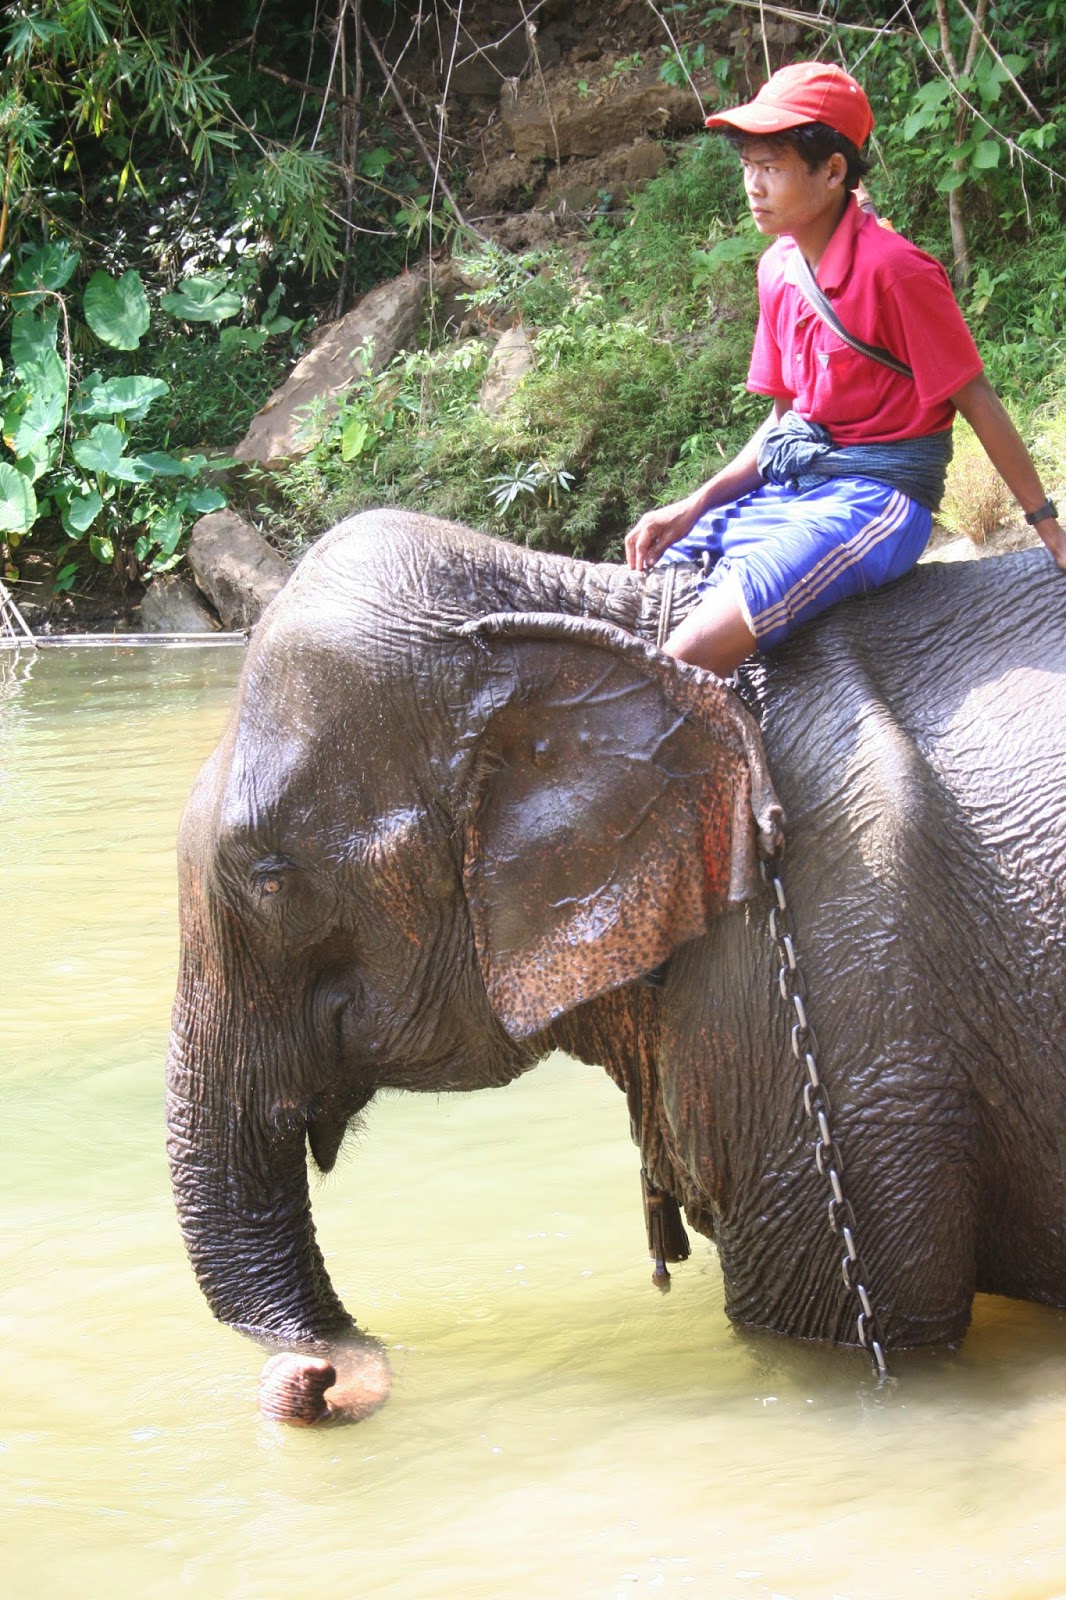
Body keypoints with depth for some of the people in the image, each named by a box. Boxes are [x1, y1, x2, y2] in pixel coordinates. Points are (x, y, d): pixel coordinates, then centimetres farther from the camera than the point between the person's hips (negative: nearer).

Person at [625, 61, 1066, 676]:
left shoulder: (894, 269, -15)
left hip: (875, 495, -8)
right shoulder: (778, 267, 9)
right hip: (787, 487, 8)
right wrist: (693, 508, 2)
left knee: (696, 651, -26)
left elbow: (976, 401, -9)